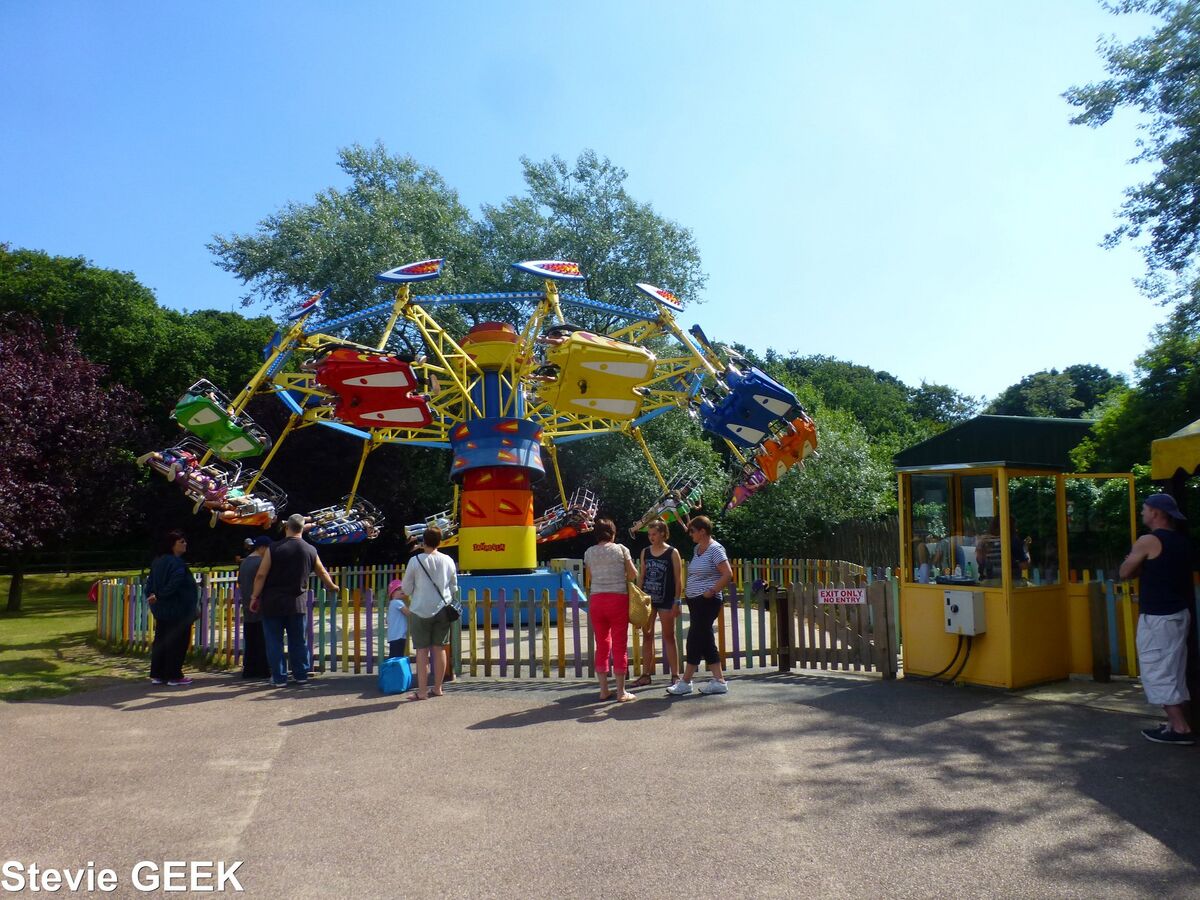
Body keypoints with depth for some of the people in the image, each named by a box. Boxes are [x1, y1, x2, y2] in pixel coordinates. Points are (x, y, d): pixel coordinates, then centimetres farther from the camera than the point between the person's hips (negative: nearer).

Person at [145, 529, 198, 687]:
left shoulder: (157, 561, 11)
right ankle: (174, 676, 5)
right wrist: (159, 596, -15)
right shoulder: (177, 564, -19)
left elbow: (150, 582, 11)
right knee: (177, 643, 0)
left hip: (160, 610, 9)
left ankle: (157, 675, 20)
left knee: (160, 641, 14)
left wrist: (151, 595, 1)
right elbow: (174, 585, -26)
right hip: (178, 611, -9)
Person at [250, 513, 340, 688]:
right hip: (297, 602, 2)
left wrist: (255, 597, 2)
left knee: (274, 641, 6)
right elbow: (322, 573, 17)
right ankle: (301, 675, 15)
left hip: (273, 603, -2)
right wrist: (333, 587, 34)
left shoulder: (274, 548, -8)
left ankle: (279, 678, 8)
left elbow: (261, 575, -9)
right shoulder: (310, 550, 2)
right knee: (299, 641, 11)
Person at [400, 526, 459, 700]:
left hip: (421, 611, -4)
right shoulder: (448, 561, 2)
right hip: (442, 610, 4)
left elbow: (406, 588, -3)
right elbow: (454, 588, 10)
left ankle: (422, 691, 2)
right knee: (438, 648, 11)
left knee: (422, 650, 1)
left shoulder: (415, 561, -9)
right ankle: (437, 688, 18)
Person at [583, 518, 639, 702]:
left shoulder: (589, 552, 7)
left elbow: (588, 581, 6)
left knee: (602, 645, 11)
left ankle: (603, 690, 14)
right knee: (620, 645, 3)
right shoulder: (621, 549, 0)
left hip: (596, 599, 3)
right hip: (618, 598, -3)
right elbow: (633, 574, 1)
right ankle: (621, 692, 5)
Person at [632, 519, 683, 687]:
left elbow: (678, 579, -5)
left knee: (669, 637, 3)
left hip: (666, 600, -4)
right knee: (647, 636, 7)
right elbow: (641, 576, 11)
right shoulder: (645, 552, 7)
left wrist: (677, 602, -10)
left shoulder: (672, 553, -5)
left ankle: (675, 675, 10)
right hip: (647, 599, 4)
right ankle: (646, 675, 14)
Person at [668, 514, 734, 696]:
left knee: (695, 640, -5)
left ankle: (685, 682, 2)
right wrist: (690, 595, 13)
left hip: (707, 601, -9)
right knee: (706, 641, 10)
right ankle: (719, 681, 14)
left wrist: (711, 592, -18)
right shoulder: (697, 549, 13)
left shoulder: (715, 549, -13)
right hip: (695, 601, 9)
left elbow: (728, 574, -20)